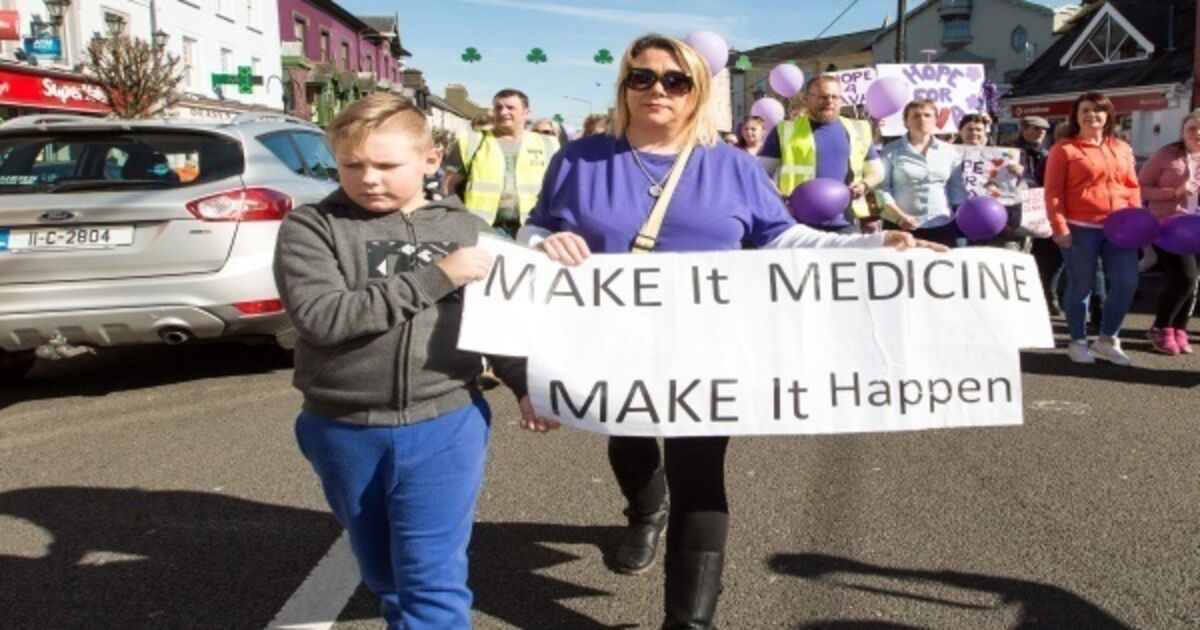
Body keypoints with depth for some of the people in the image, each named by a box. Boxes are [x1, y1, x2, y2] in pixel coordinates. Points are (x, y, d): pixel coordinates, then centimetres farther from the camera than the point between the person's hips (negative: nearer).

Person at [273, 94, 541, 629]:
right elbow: (321, 317, -20)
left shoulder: (465, 230, 3)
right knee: (385, 578, 18)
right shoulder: (310, 228, -6)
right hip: (345, 433, 1)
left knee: (433, 581, -2)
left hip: (444, 427, 0)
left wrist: (525, 385, -2)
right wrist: (434, 278, -19)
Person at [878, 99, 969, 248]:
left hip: (943, 227, 3)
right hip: (903, 228, -3)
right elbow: (881, 188, -5)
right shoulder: (891, 151, 0)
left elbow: (958, 190, 13)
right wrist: (898, 216, -16)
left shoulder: (949, 151, 9)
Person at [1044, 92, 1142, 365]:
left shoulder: (1122, 148, 15)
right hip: (1080, 228, -4)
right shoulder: (1063, 149, -1)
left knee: (1127, 284, 0)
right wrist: (1059, 227, -13)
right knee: (1081, 286, 2)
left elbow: (1132, 187, 16)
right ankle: (1078, 342, 17)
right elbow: (1053, 192, -5)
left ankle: (1107, 339, 17)